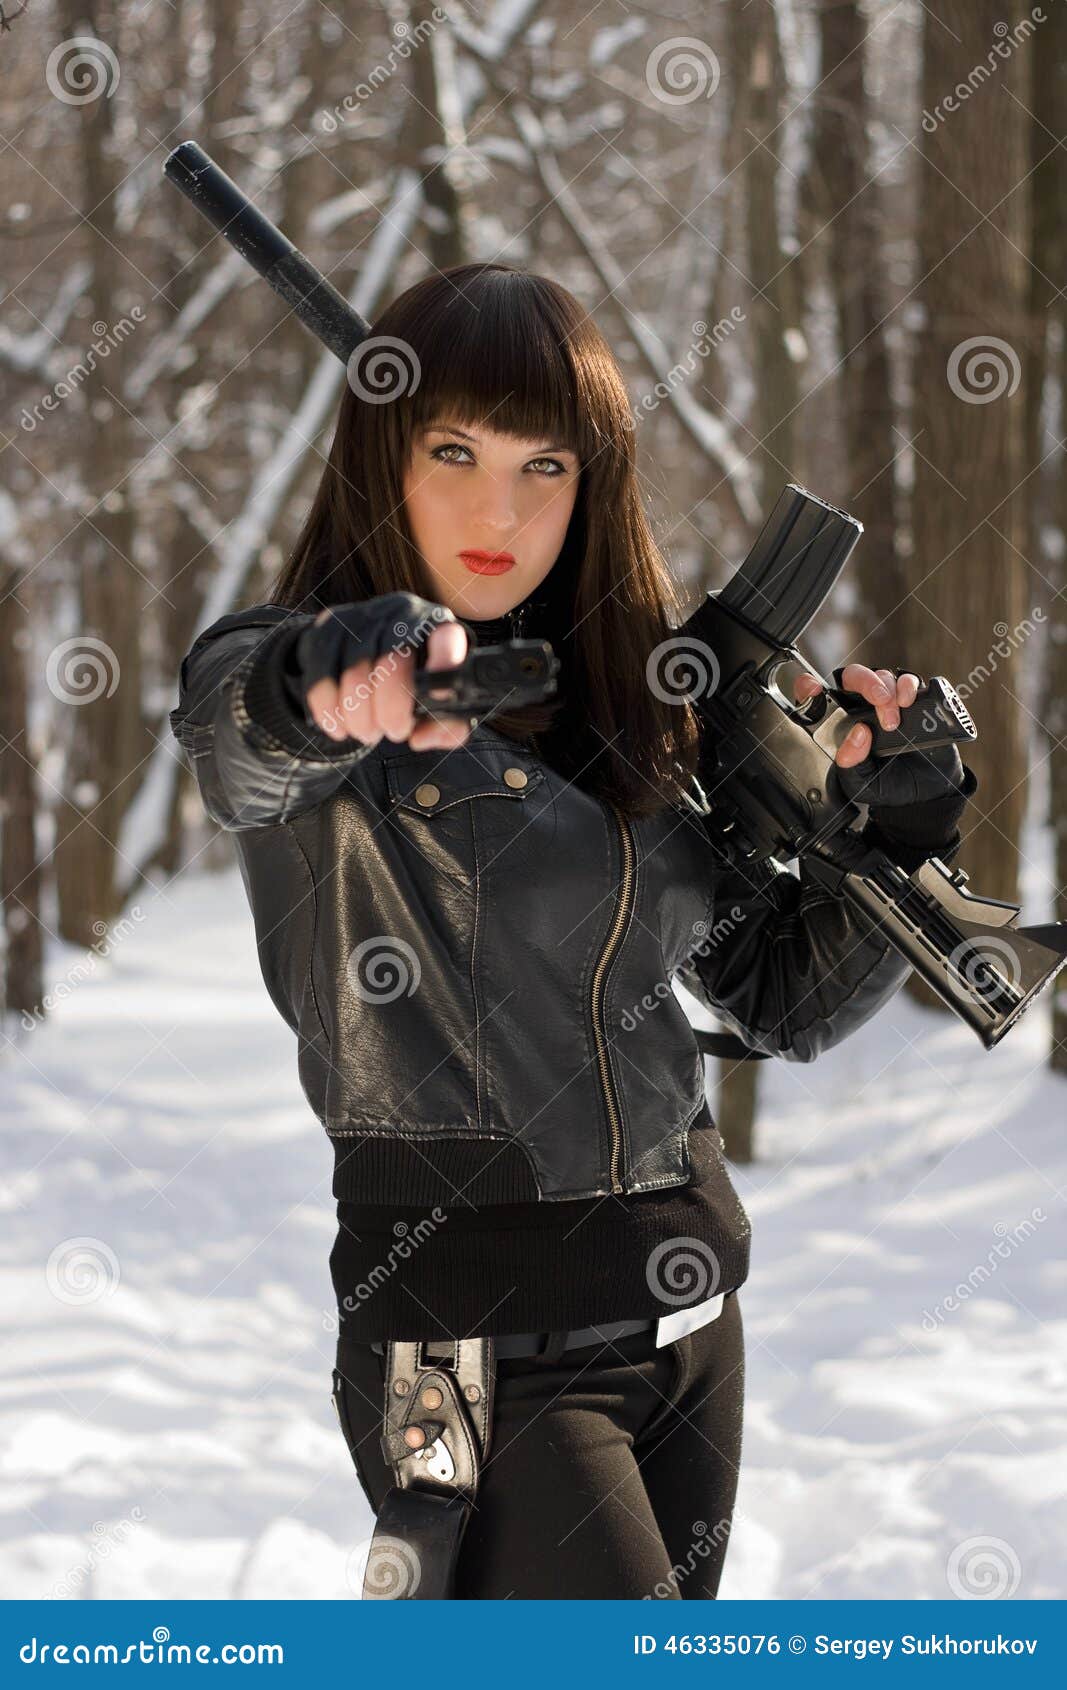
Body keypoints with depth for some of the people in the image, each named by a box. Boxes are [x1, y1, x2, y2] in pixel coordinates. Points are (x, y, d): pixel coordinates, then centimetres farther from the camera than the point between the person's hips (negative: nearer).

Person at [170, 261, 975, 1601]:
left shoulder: (640, 712, 10)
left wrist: (905, 820, -1)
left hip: (687, 1315, 6)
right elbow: (239, 728, -33)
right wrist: (333, 680, -55)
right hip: (476, 1335, -6)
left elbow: (789, 1002, 15)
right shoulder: (277, 679, -7)